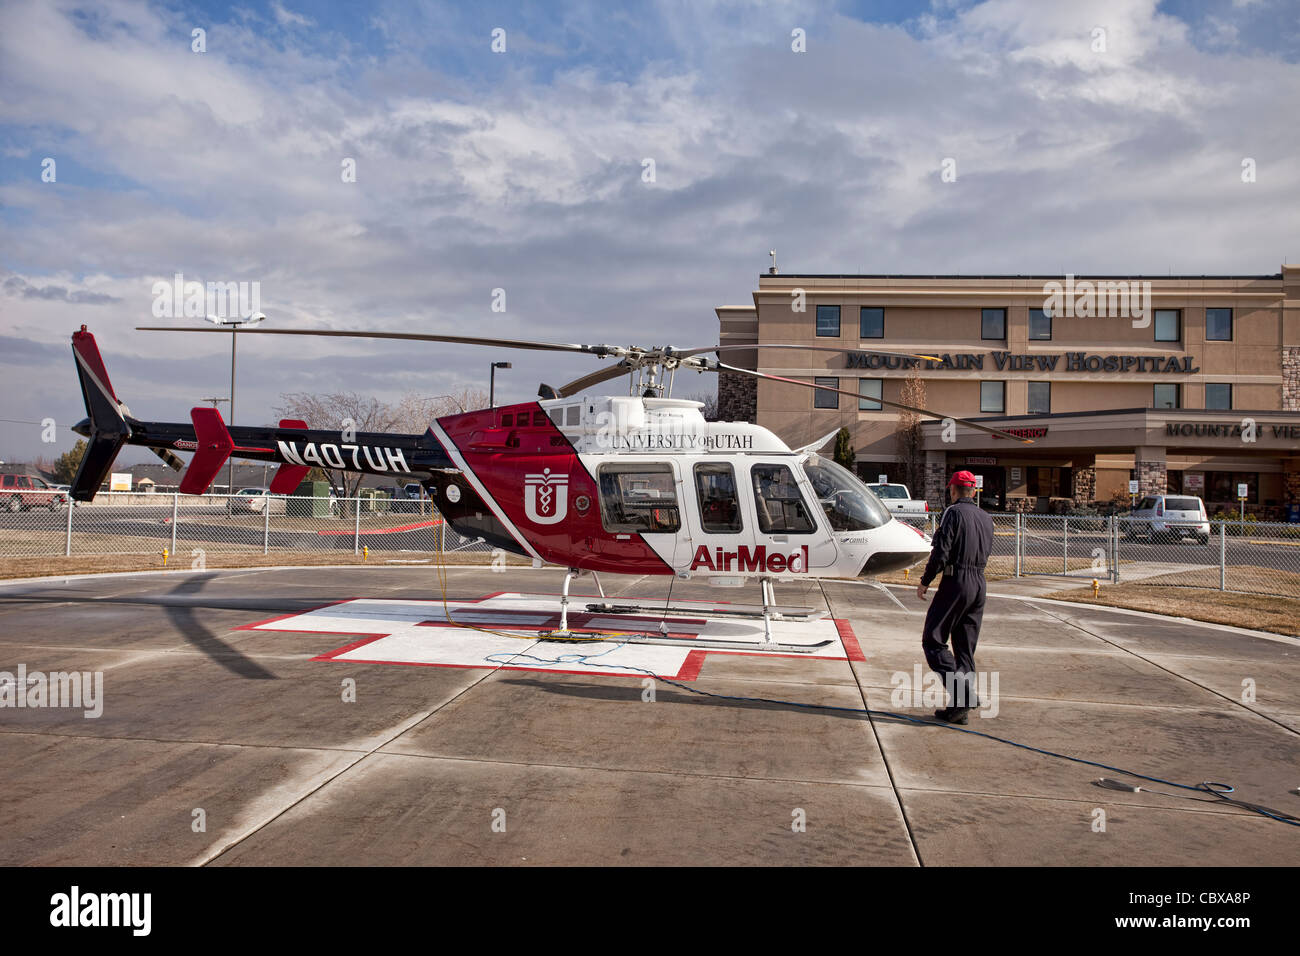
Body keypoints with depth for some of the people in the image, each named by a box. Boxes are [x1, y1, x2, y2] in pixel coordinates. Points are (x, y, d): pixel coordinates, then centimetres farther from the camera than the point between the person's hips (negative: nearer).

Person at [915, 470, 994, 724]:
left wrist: (925, 582, -5)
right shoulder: (986, 518, 15)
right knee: (965, 647, 12)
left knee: (933, 640, -2)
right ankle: (960, 708, 13)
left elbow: (941, 552, -14)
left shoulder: (954, 512, -8)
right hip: (979, 583, 7)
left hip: (956, 582, -7)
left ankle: (962, 692, -16)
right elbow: (985, 554, 18)